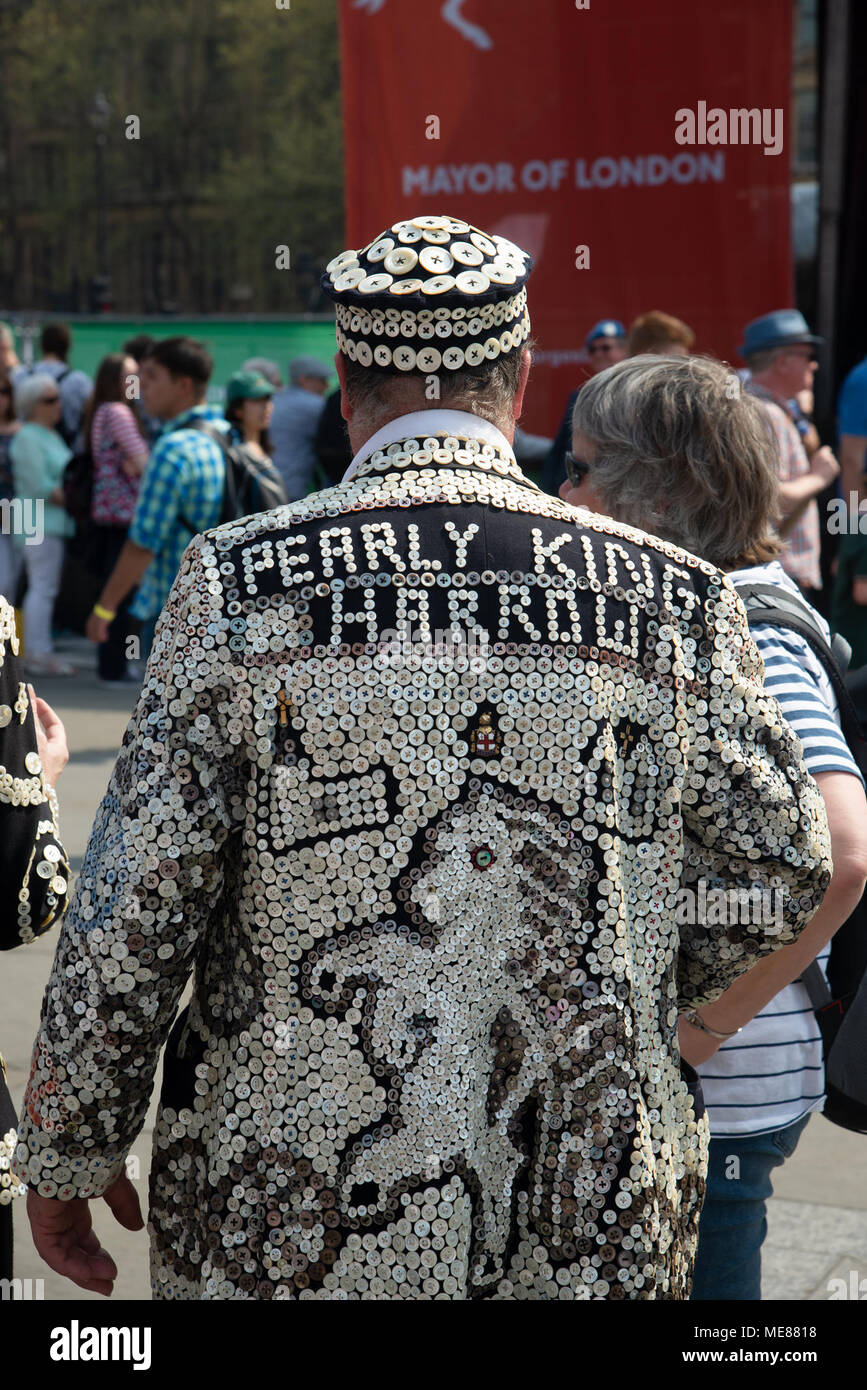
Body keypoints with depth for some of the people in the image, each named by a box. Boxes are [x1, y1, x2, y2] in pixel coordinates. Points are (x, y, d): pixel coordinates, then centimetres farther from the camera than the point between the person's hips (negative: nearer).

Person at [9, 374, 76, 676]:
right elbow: (41, 486, -17)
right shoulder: (28, 438, -11)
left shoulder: (50, 435, 18)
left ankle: (40, 653, 13)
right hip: (41, 523, -9)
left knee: (43, 588, 10)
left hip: (55, 523, 9)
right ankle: (38, 654, -7)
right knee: (43, 587, -9)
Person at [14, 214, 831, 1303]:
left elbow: (132, 907, -9)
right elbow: (789, 864, 6)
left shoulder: (236, 585, -10)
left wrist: (66, 1153, 4)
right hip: (596, 1229, 2)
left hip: (278, 1225, -1)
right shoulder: (673, 598, -4)